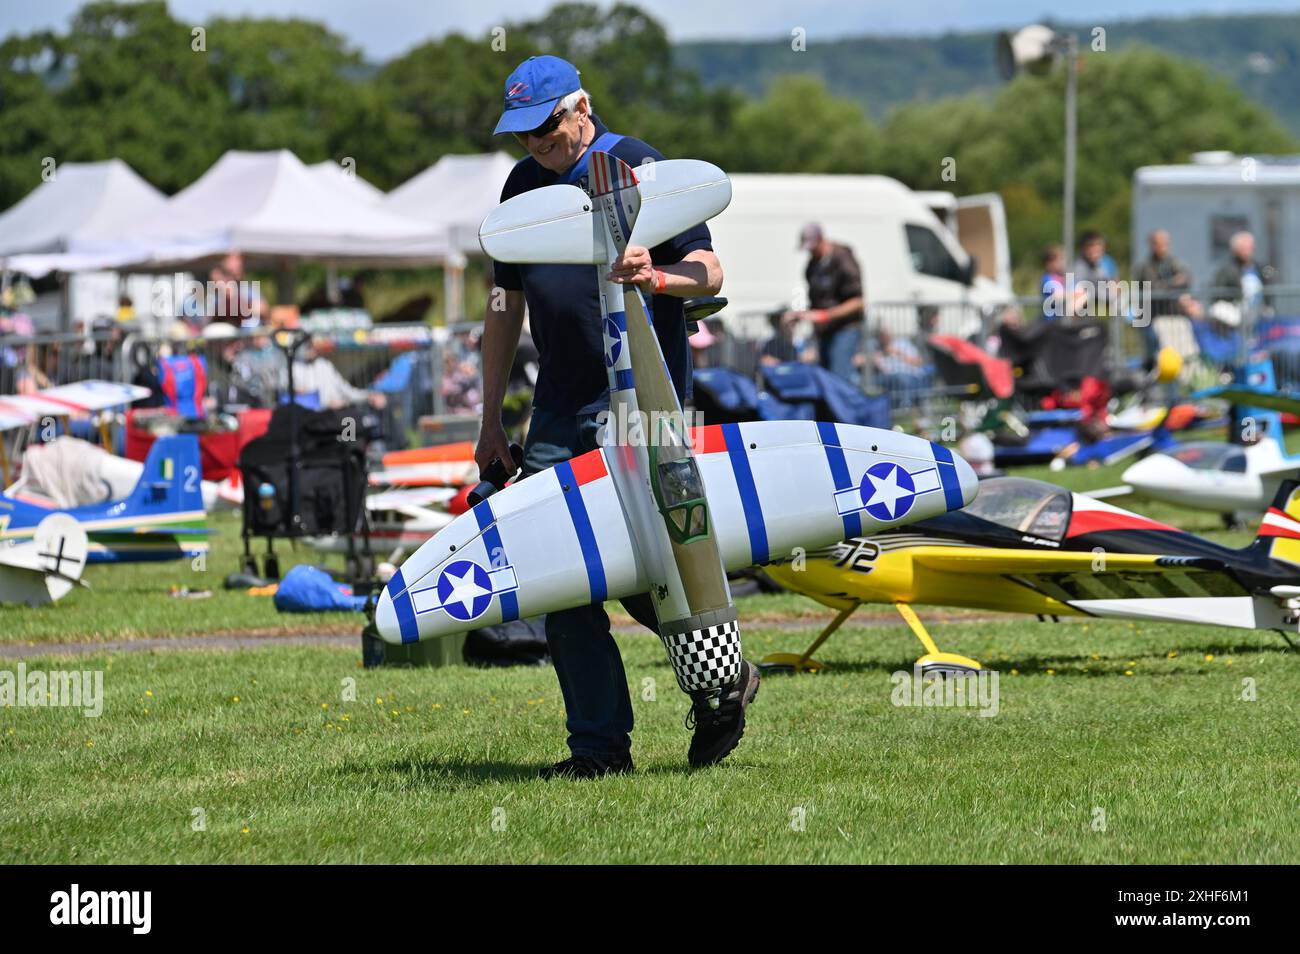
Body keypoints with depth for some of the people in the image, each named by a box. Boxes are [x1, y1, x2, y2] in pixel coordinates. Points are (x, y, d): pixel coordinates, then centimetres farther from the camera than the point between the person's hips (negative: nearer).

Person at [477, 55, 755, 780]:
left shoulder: (639, 168, -4)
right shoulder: (523, 186, 15)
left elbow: (708, 273, -7)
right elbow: (506, 306, 21)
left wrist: (653, 278, -29)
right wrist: (491, 419, 19)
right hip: (560, 407, 6)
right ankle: (600, 744, 1)